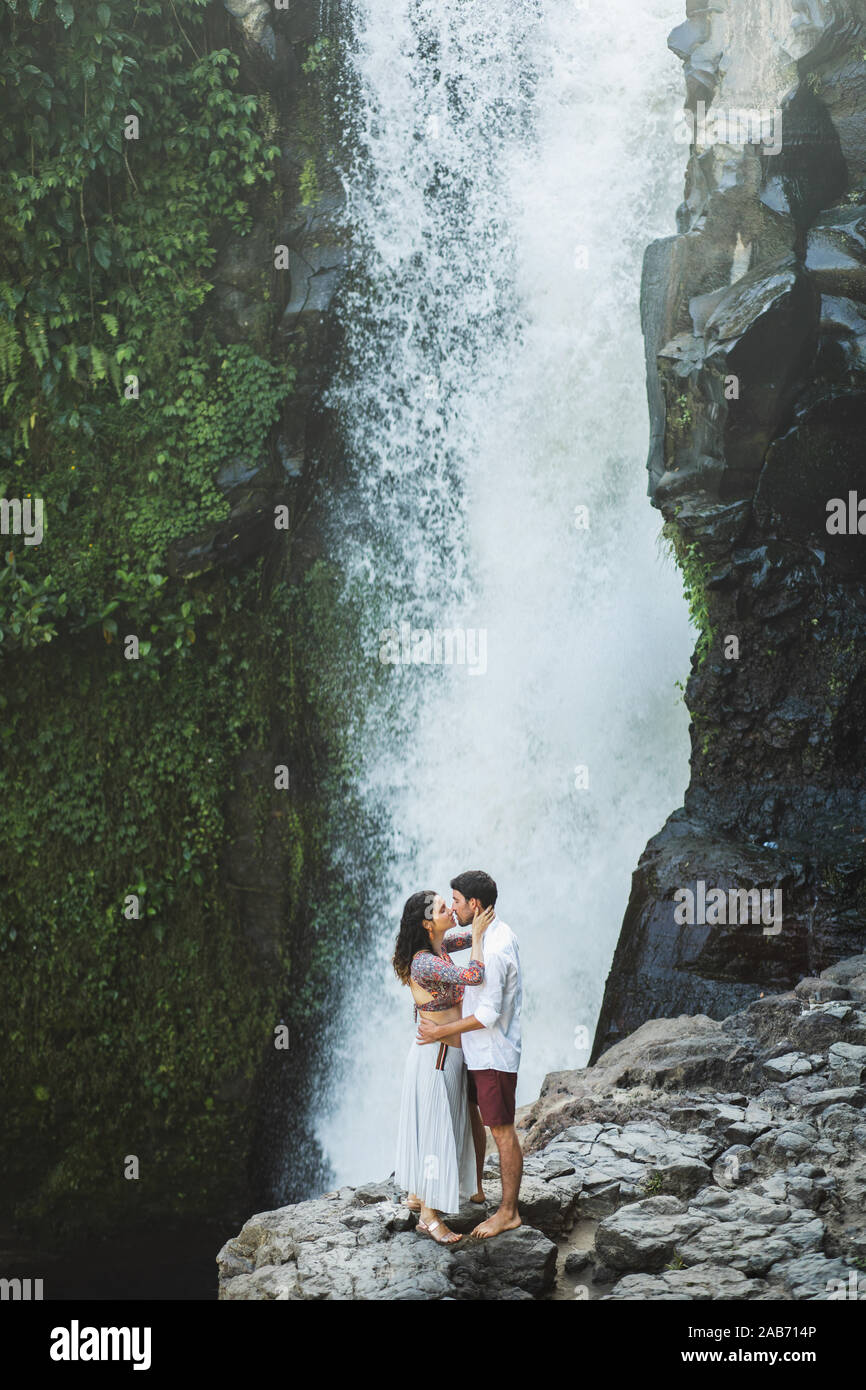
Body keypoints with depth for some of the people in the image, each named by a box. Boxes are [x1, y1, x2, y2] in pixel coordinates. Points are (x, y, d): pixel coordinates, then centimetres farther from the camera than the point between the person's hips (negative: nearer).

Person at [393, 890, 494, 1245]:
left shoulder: (439, 947, 3)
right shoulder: (424, 963, -25)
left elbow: (469, 937, 21)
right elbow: (474, 976, -35)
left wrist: (479, 926, -1)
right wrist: (478, 934, -23)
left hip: (448, 1053, 10)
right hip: (435, 1055, -10)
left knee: (436, 1127, 21)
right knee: (434, 1130, -1)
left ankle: (417, 1194, 36)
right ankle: (428, 1216, 7)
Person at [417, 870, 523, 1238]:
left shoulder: (492, 951, -26)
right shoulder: (501, 932, 5)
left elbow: (489, 1014, -25)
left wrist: (442, 1031, -17)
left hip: (494, 1053, -10)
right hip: (479, 1051, 10)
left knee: (501, 1130, 0)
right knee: (468, 1111, 22)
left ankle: (508, 1213, 10)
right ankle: (474, 1189, 38)